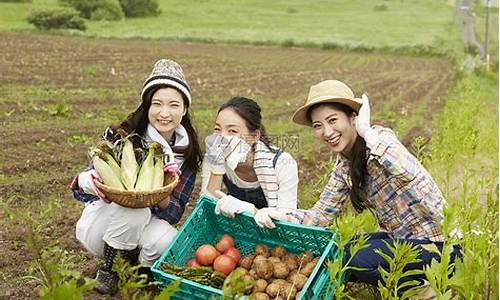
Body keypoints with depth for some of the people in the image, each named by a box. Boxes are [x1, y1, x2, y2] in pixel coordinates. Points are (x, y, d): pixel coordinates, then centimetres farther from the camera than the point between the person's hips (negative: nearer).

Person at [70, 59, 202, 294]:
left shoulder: (188, 153, -7)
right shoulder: (123, 135, -18)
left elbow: (174, 215, -10)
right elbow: (78, 186, -14)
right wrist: (87, 182, -40)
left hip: (142, 229, 3)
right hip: (101, 222, -2)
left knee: (168, 243, -29)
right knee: (133, 210, -33)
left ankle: (138, 268, 5)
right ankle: (108, 270, -8)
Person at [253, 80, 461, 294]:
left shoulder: (379, 138, -18)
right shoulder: (343, 168, 5)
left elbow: (408, 172, -40)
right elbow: (321, 215, 5)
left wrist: (366, 132, -31)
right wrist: (275, 214, -10)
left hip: (438, 242, -8)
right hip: (400, 238, 8)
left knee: (363, 262, -26)